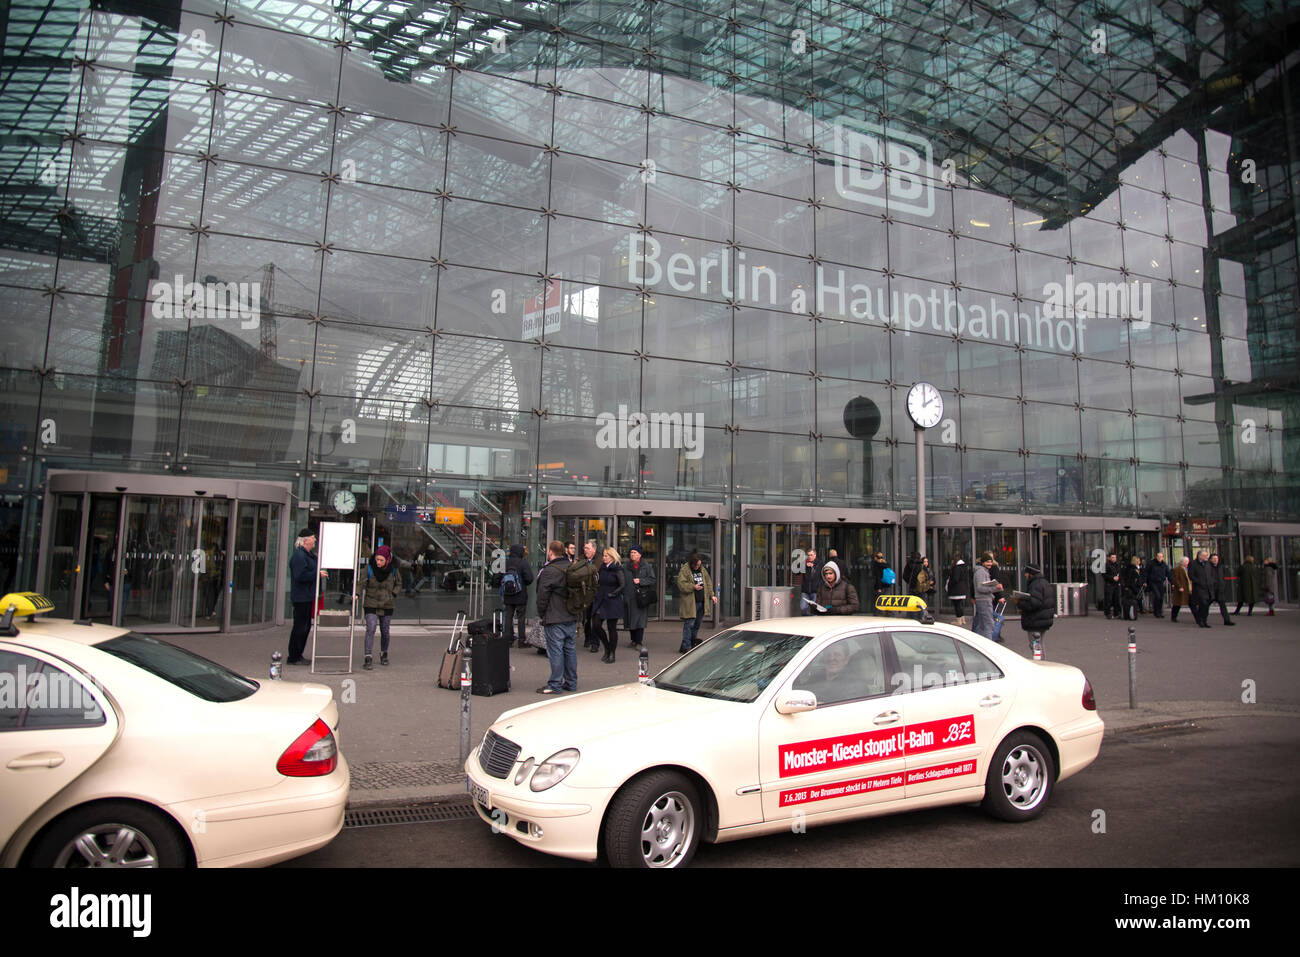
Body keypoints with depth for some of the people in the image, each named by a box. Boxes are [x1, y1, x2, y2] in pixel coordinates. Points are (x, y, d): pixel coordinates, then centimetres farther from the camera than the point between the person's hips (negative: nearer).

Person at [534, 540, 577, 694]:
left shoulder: (549, 570, -14)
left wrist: (541, 614, 0)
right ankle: (571, 683, 19)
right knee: (570, 649, 13)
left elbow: (542, 595, -12)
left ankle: (555, 685, 1)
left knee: (555, 650, -3)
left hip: (555, 619, -8)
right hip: (572, 617, 8)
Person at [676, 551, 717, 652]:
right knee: (689, 623, -8)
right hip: (689, 602, -7)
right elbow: (681, 584, -14)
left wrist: (712, 595, 10)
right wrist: (693, 587, -22)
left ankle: (693, 641, 29)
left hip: (701, 602, 7)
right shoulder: (684, 570, -7)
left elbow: (708, 582, 19)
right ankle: (686, 646, -4)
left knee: (697, 623, 14)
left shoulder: (702, 569, 13)